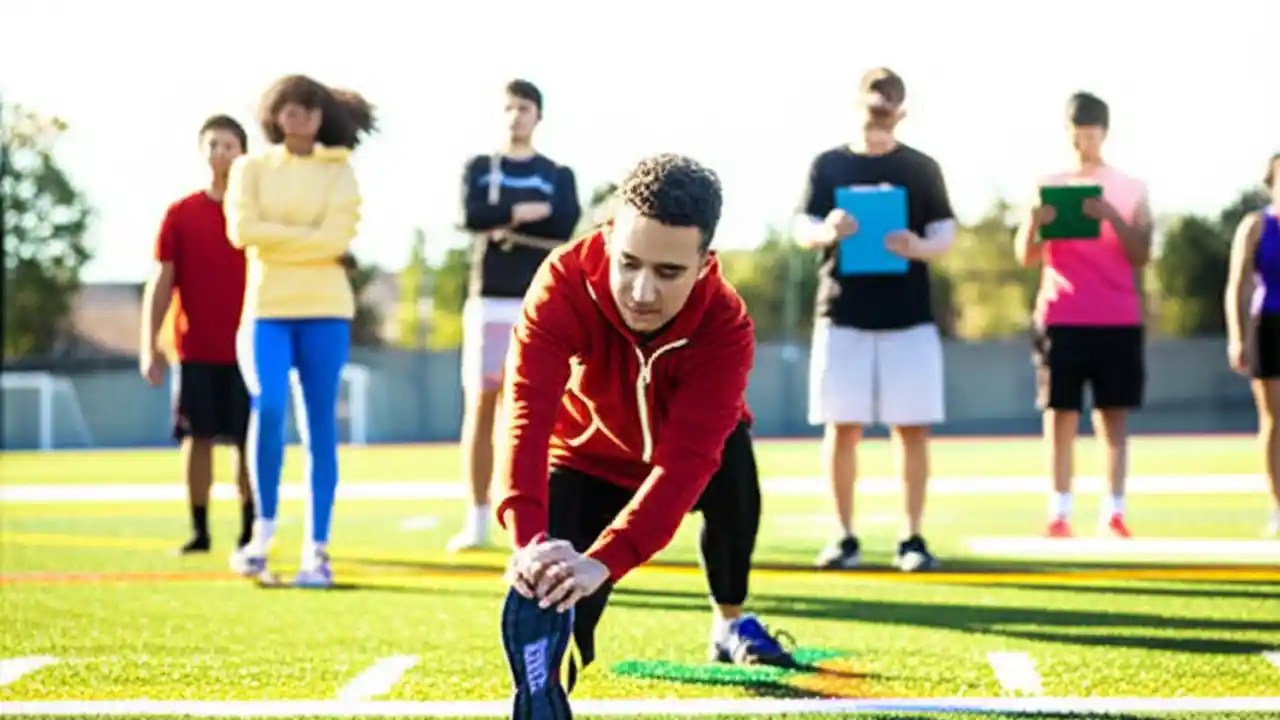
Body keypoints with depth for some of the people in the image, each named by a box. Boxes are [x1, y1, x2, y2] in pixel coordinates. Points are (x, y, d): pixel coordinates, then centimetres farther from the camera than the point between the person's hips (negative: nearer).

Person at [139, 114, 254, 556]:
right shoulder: (180, 214, 4)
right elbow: (161, 283, 3)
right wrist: (149, 346, -3)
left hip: (247, 348, 0)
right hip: (195, 350, 0)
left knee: (248, 441, 0)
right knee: (197, 437, 0)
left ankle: (248, 532, 8)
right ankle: (199, 531, 7)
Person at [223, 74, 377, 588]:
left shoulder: (338, 170, 7)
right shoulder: (251, 168, 9)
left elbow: (337, 237, -8)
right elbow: (241, 230, -7)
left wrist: (274, 240, -7)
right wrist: (310, 238, -6)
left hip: (325, 311, 0)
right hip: (267, 308, 0)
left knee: (321, 425, 0)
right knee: (268, 407, -20)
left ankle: (317, 550, 4)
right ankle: (264, 528, -3)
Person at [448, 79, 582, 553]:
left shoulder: (558, 175, 11)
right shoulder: (478, 169, 11)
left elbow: (567, 227, -9)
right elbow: (472, 217, -10)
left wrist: (506, 221, -11)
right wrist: (528, 211, -10)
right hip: (489, 303, 0)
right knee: (481, 406, -1)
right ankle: (477, 521, 5)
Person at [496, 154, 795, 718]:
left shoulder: (725, 326, -37)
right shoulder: (565, 283, -37)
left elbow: (685, 460, -46)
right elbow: (528, 412, -47)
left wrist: (604, 561, -60)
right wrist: (529, 539, -63)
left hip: (694, 445, 5)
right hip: (590, 455, -5)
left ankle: (730, 624, 13)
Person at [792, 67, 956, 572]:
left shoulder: (921, 167, 6)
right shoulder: (828, 165, 6)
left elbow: (946, 234, 4)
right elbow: (802, 230, 2)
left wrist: (919, 248, -18)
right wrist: (829, 232, -21)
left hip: (909, 317, 0)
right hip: (842, 315, 0)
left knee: (911, 427, -1)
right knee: (842, 426, 2)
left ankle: (912, 538, 6)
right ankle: (845, 537, 10)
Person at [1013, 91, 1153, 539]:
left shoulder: (1131, 190, 7)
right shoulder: (1048, 186, 9)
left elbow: (1141, 256, -2)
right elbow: (1026, 258, 5)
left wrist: (1111, 217, -17)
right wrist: (1032, 224, -16)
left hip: (1118, 321, 0)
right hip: (1062, 319, 0)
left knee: (1114, 415, -1)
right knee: (1061, 414, -3)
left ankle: (1114, 511, -1)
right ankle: (1059, 513, -3)